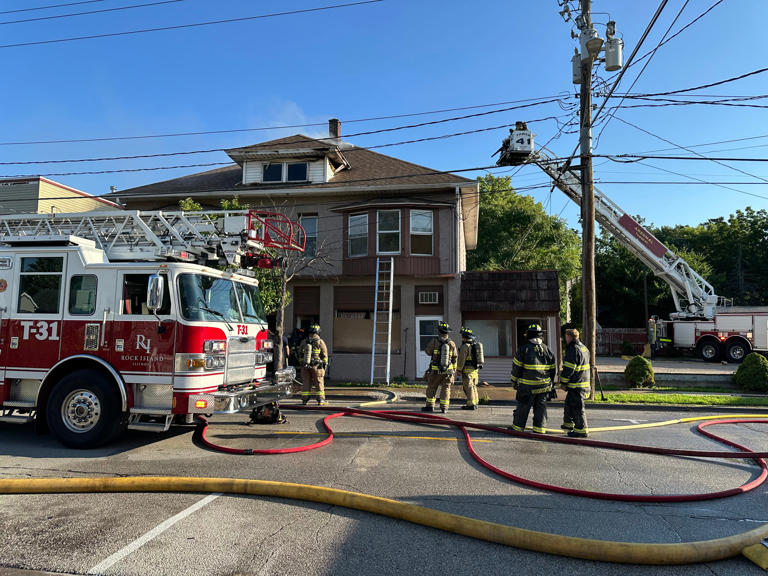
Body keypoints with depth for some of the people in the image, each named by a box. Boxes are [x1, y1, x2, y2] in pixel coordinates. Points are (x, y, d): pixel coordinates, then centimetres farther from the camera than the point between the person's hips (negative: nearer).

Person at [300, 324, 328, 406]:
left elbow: (300, 354, 14)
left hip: (305, 366, 4)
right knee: (319, 383, 1)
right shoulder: (320, 342, -6)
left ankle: (304, 399, 12)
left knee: (306, 383, 9)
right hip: (316, 366, -4)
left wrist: (302, 364, 22)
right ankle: (321, 400, -1)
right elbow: (324, 355, -4)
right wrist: (325, 365, 4)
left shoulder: (304, 342, 7)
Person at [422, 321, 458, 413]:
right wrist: (454, 369, 18)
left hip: (435, 370, -2)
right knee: (445, 389, 9)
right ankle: (444, 408, 6)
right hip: (448, 370, 2)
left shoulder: (434, 341, -11)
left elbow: (428, 352, 1)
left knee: (431, 388, 10)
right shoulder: (451, 343, -2)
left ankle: (430, 406, 14)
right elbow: (455, 357, 6)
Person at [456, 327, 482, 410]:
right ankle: (474, 403, 18)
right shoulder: (475, 345, 12)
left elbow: (461, 360, -17)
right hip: (475, 369, 9)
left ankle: (471, 405, -3)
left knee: (468, 387, -4)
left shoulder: (465, 346, -15)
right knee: (473, 386, 14)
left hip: (467, 370, -9)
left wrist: (459, 369, -7)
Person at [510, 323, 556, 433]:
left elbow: (516, 367, -6)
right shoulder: (547, 349, 6)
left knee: (523, 407, 4)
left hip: (527, 385, -4)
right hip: (544, 385, 4)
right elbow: (552, 369, 11)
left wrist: (514, 381, 5)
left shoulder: (524, 349, -9)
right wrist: (550, 383, 21)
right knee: (540, 406, 10)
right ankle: (539, 429, 13)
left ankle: (518, 427, 13)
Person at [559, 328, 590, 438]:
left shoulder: (573, 350, -19)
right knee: (569, 403, 22)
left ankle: (581, 431, 2)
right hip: (584, 382, 10)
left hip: (576, 385, -10)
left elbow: (568, 369, -20)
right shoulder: (584, 348, 13)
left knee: (577, 408, -3)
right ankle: (568, 424, 36)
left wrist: (563, 382, -10)